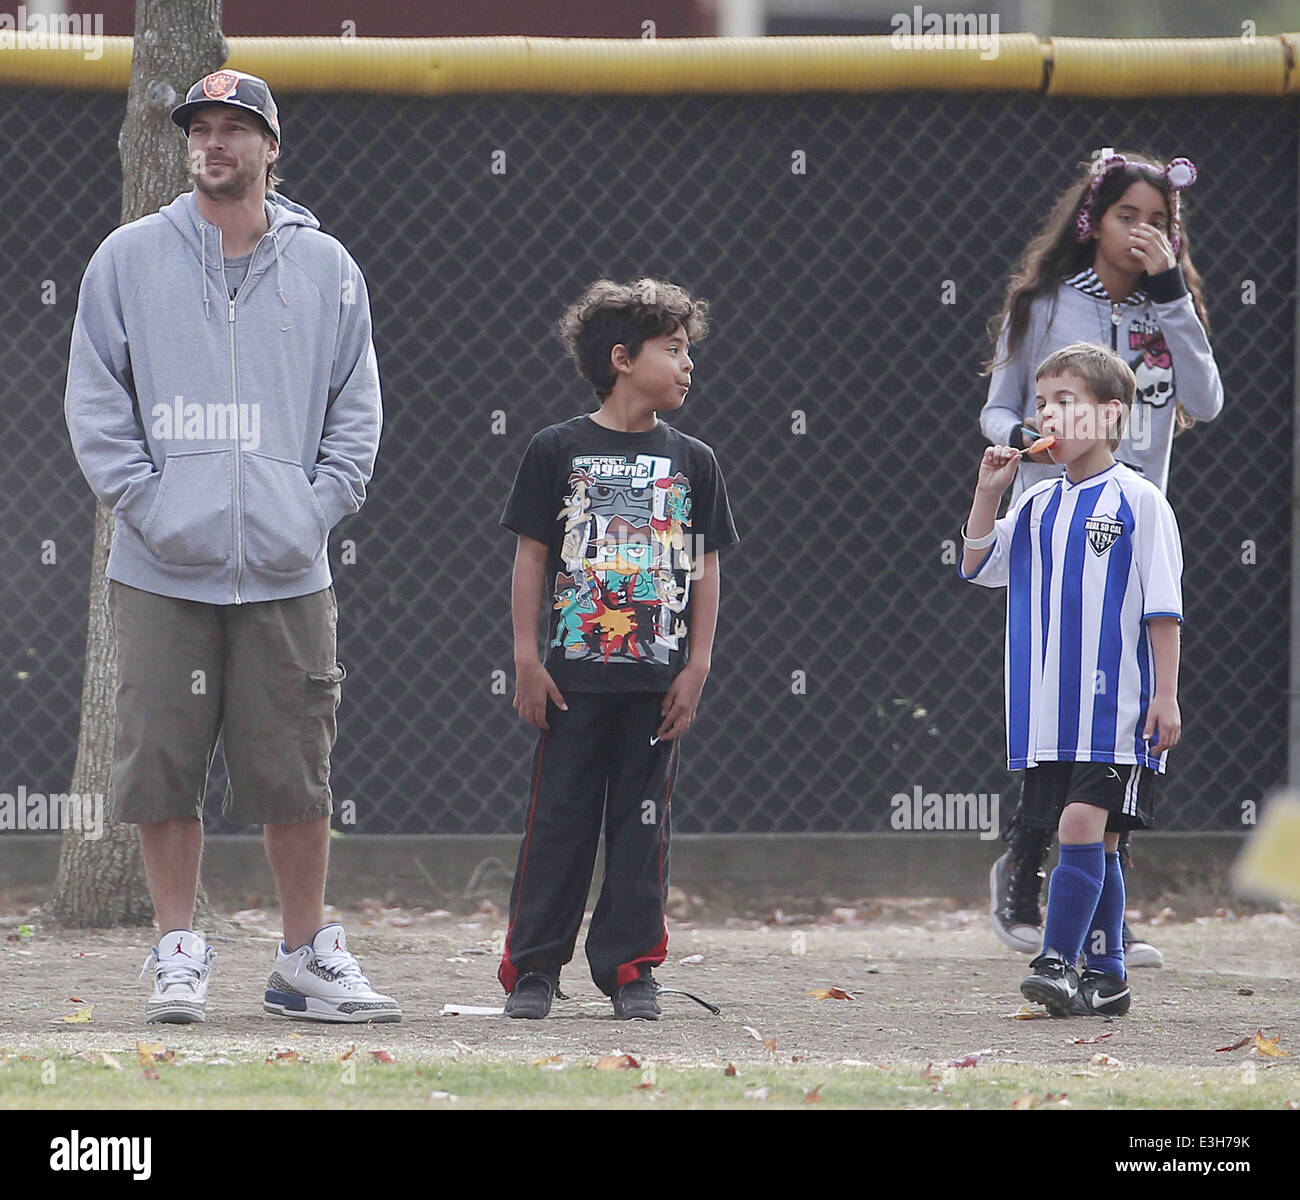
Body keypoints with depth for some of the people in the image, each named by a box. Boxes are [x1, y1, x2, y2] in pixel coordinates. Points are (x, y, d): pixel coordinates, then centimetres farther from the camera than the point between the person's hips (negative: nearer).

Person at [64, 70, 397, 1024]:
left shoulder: (325, 267, 10)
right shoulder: (130, 258, 7)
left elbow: (356, 411, 12)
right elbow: (95, 401, 5)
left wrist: (315, 510, -1)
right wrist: (145, 504, -6)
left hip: (288, 573, 1)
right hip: (165, 570, -1)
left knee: (297, 768, 1)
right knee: (164, 764, -1)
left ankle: (307, 960, 10)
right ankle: (180, 954, 7)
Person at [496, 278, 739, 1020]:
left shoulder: (693, 462, 7)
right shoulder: (559, 451, -1)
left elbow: (706, 571, 9)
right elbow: (531, 560, 1)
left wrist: (697, 669, 2)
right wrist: (528, 661, -4)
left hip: (657, 679, 2)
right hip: (575, 674, -2)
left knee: (643, 821, 5)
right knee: (559, 818, 1)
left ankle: (630, 968, 12)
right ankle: (534, 967, 7)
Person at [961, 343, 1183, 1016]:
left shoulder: (1138, 501, -4)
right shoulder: (1037, 506, 13)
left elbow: (1162, 606, -5)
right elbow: (977, 567, 14)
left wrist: (1166, 694, -9)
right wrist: (988, 492, 3)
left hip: (1115, 706, -6)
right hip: (1051, 707, 6)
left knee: (1083, 827, -16)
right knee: (1092, 841, 9)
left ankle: (1057, 962, -16)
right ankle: (1104, 978, 13)